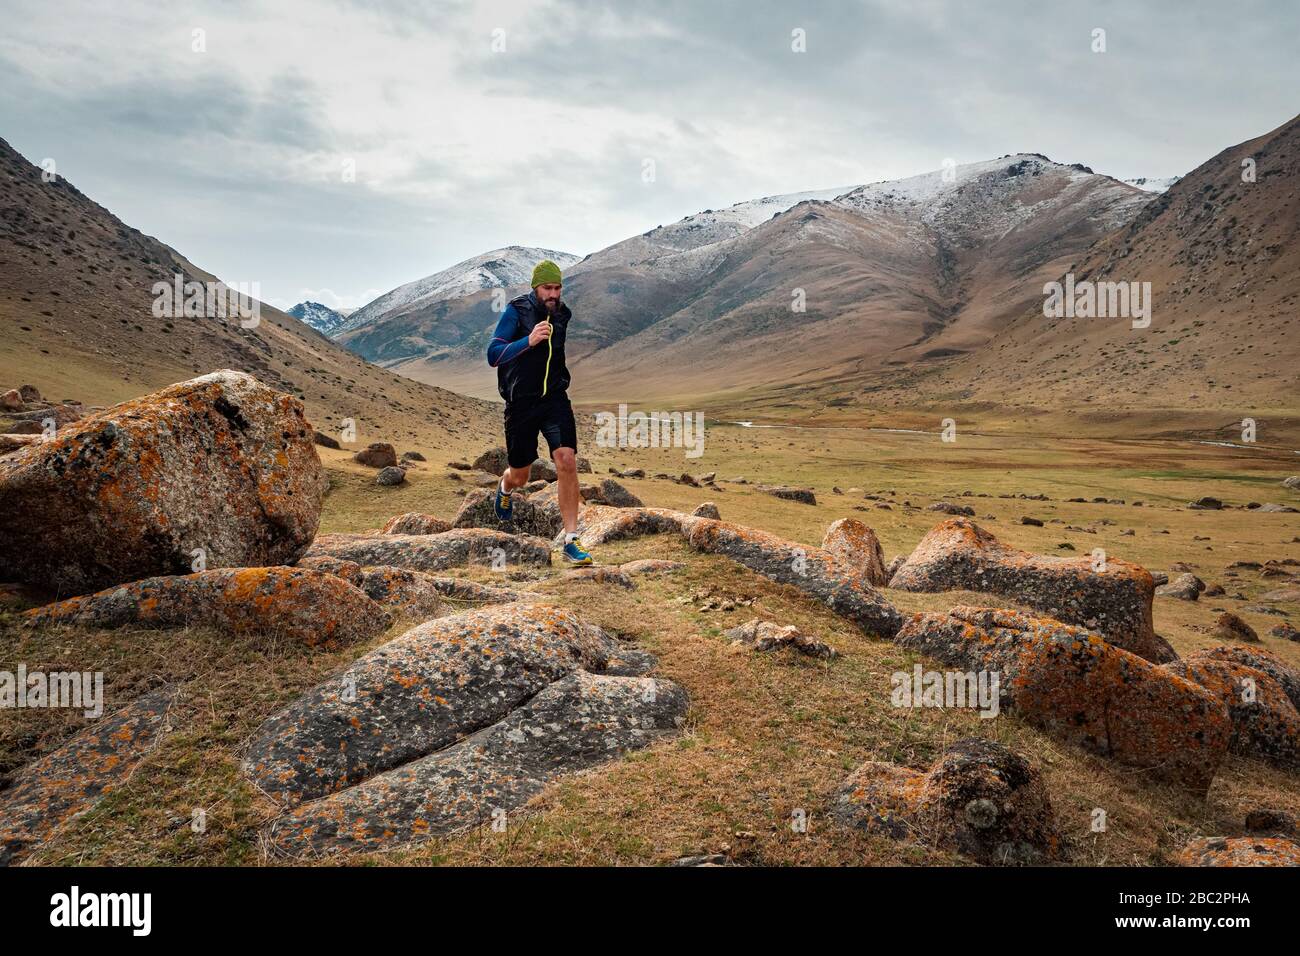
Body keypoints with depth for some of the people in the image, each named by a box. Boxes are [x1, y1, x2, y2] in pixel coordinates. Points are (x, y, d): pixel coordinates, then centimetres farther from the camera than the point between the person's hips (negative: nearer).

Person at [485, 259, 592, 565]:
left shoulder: (564, 315, 4)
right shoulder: (515, 311, -9)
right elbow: (493, 356, -18)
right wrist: (528, 341, -29)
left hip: (555, 399, 2)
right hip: (521, 402, -2)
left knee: (567, 462, -18)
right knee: (520, 476, 11)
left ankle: (571, 540, -12)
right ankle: (504, 488, 52)